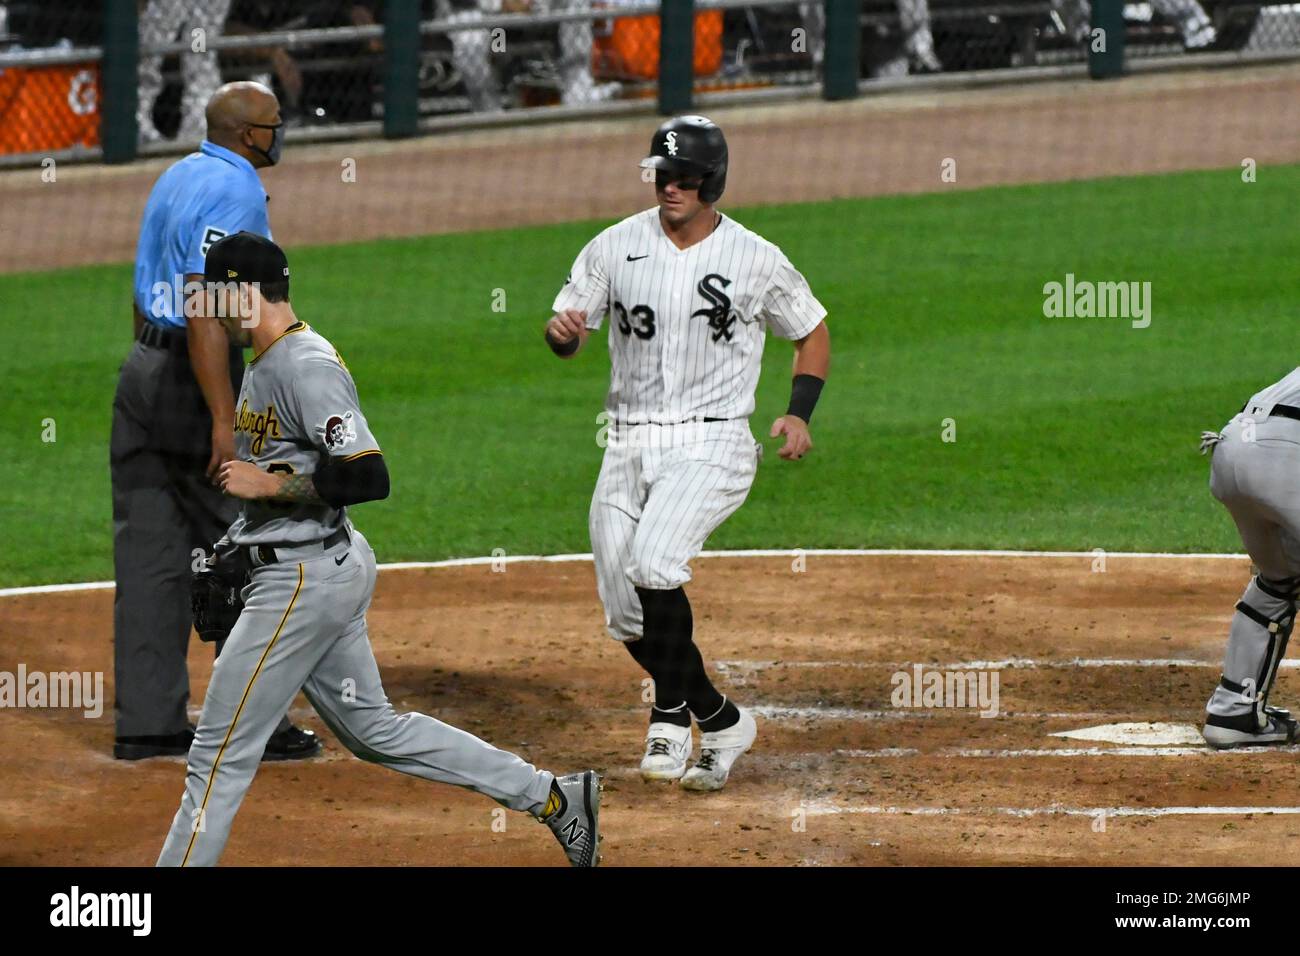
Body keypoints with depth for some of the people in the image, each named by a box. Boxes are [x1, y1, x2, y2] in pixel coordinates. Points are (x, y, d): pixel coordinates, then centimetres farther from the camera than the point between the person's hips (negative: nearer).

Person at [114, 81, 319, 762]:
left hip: (141, 374, 9)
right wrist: (222, 419, -25)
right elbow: (203, 310, -23)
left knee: (151, 561, 8)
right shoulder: (234, 192, -15)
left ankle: (148, 724, 10)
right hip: (195, 387, -9)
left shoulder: (175, 180, 15)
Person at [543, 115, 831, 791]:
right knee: (626, 617, 4)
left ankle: (671, 718, -15)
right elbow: (565, 338, 6)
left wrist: (799, 413, -2)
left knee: (652, 561, -29)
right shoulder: (616, 247, 3)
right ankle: (721, 722, 23)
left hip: (710, 444, -4)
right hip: (628, 447, 4)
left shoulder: (755, 260, -2)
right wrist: (562, 330, -19)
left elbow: (812, 330, 12)